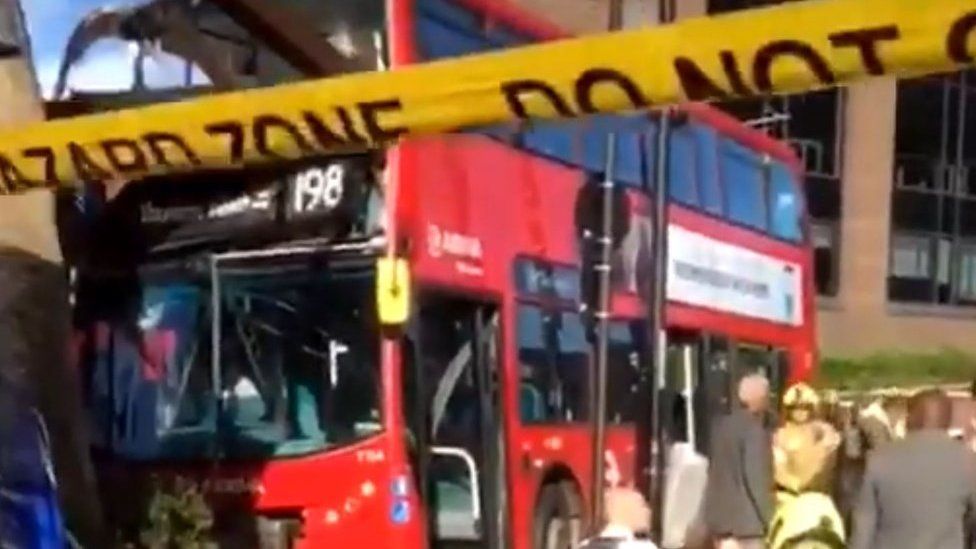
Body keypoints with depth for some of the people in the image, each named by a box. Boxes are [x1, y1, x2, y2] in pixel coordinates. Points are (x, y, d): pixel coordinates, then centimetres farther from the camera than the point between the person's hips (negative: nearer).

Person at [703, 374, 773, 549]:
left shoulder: (723, 425, 10)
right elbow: (755, 477, -18)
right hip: (747, 516, -8)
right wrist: (767, 519, -13)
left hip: (721, 514, 8)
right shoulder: (754, 430, -14)